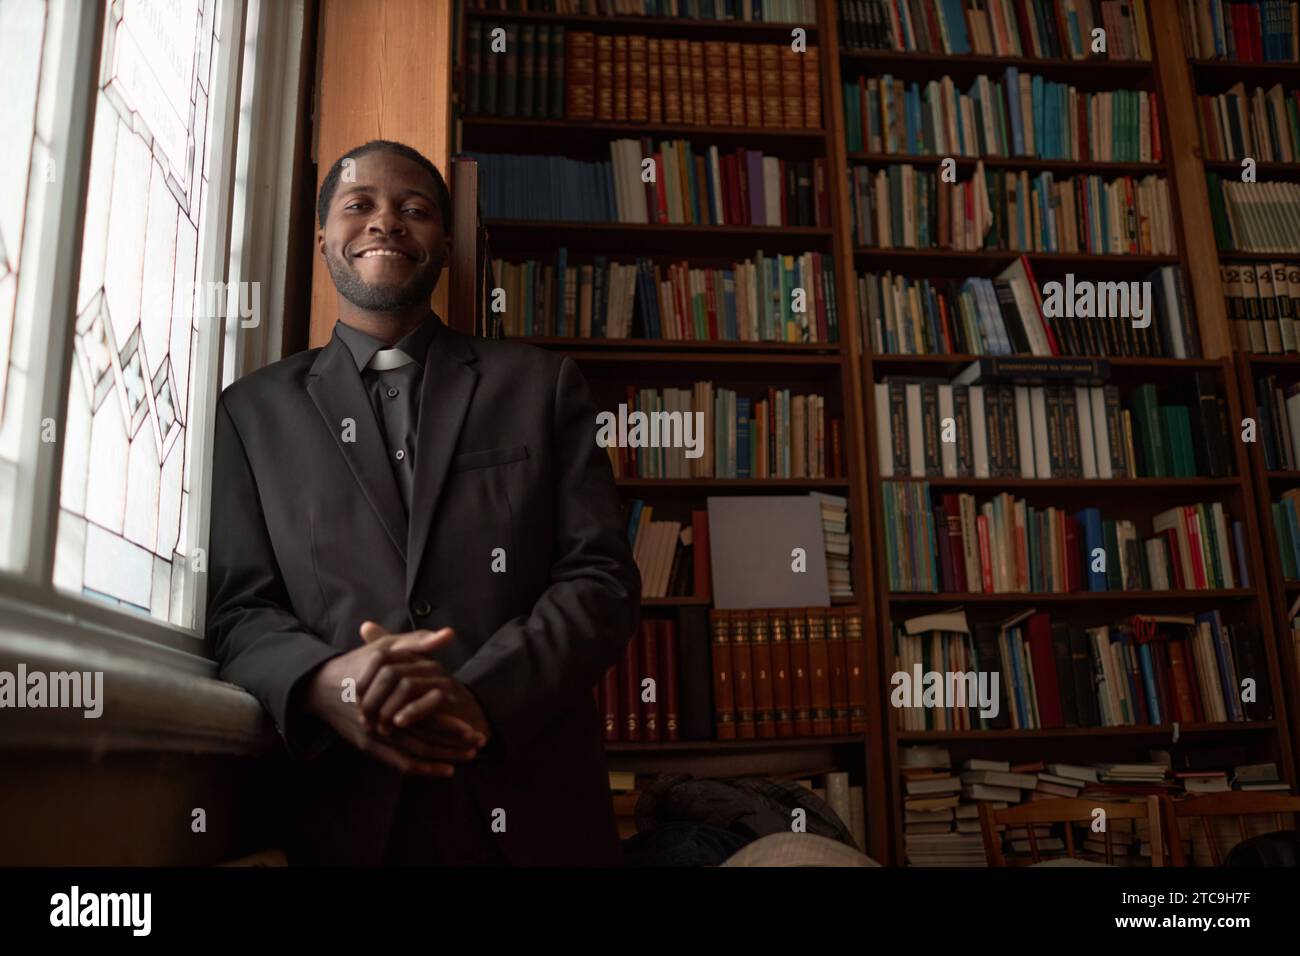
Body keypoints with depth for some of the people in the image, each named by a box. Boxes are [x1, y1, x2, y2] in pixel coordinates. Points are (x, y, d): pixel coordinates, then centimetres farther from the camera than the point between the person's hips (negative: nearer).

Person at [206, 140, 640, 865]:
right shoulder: (255, 410, 8)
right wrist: (325, 684, -19)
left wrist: (479, 698, -18)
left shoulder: (543, 384, 5)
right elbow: (239, 611, 3)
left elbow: (602, 581, -2)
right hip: (341, 812, 1)